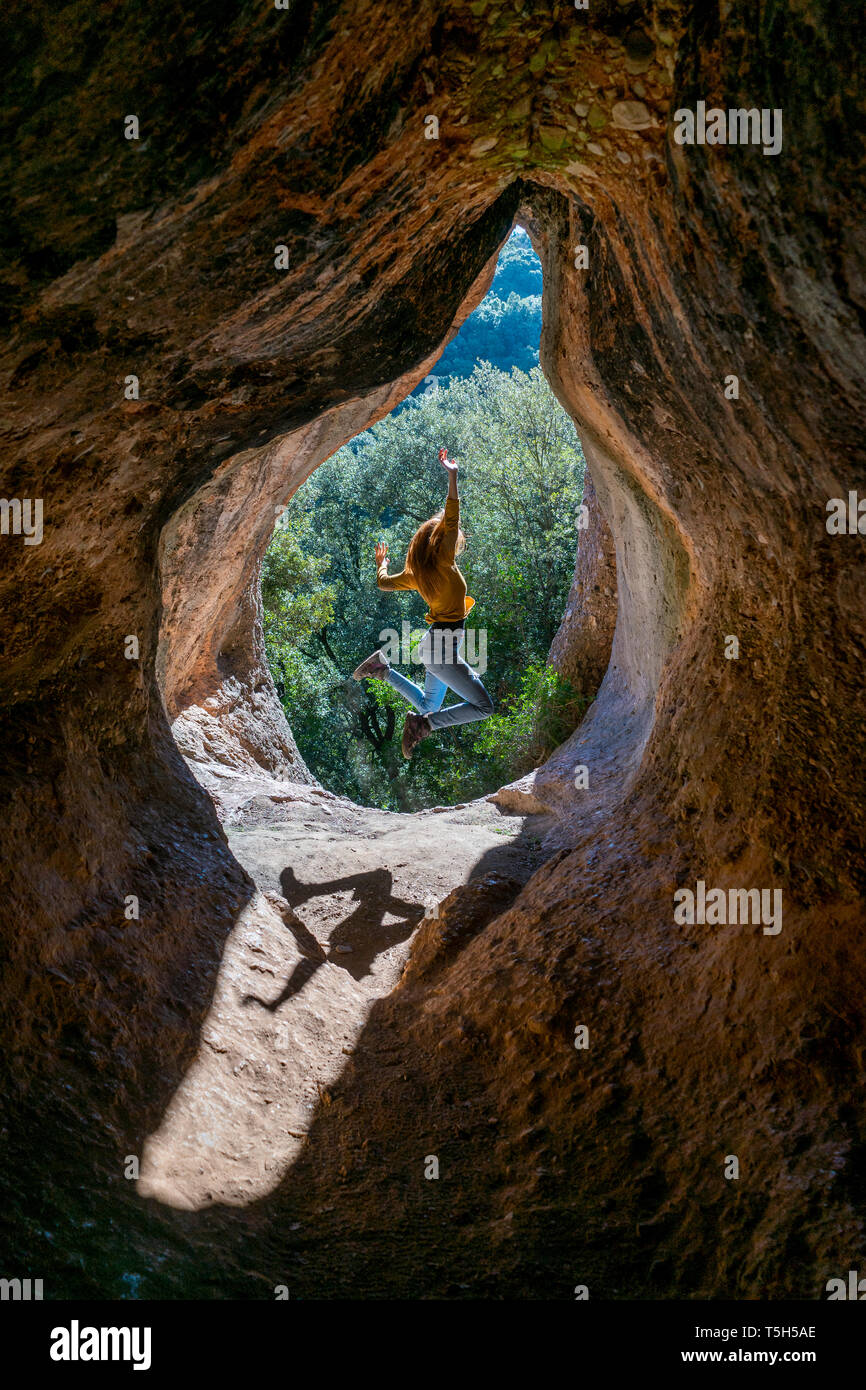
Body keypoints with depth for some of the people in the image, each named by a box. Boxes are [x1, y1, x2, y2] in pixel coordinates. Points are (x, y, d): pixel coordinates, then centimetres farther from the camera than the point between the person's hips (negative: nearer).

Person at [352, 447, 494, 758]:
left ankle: (383, 670, 19)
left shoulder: (418, 573, 10)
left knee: (429, 705, 28)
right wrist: (452, 476, -21)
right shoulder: (443, 563, -12)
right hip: (441, 647, -9)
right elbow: (451, 519, -21)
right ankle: (423, 725, -15)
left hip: (435, 644, 9)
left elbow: (384, 582, 23)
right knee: (483, 706, -11)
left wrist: (381, 565, 44)